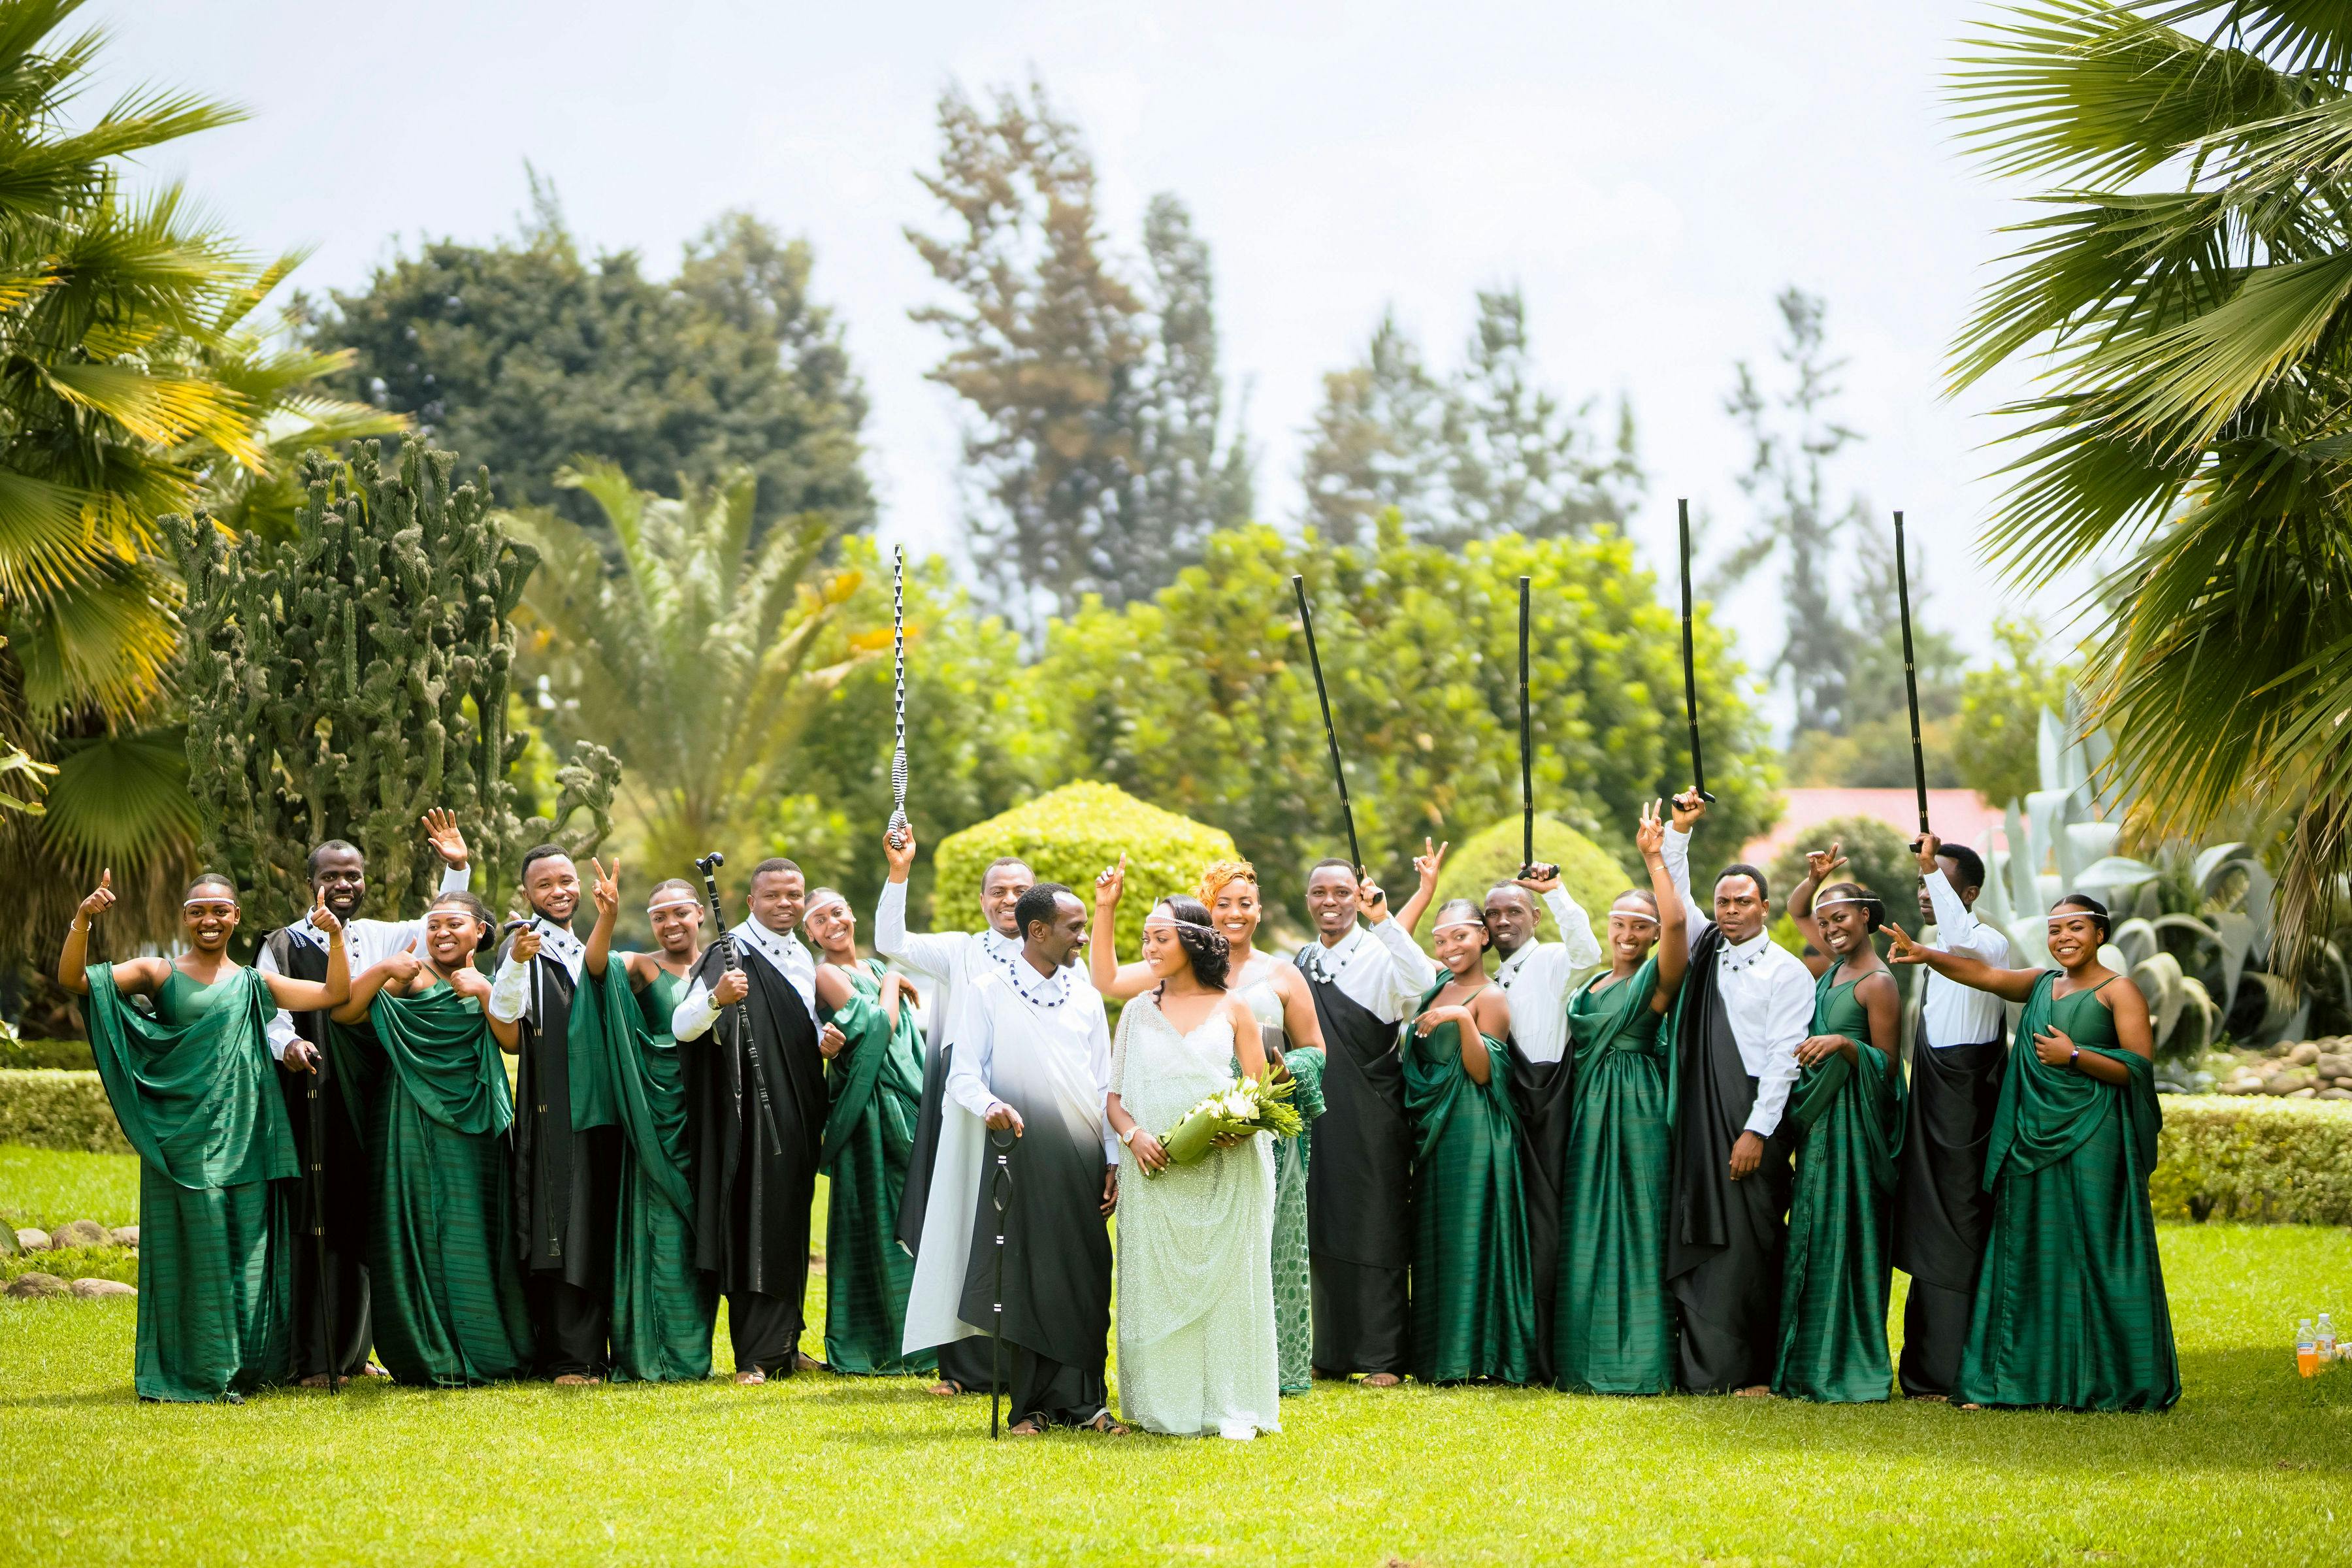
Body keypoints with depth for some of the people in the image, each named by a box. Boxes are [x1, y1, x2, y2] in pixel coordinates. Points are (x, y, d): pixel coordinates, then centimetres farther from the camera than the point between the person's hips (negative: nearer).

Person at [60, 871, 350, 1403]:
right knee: (196, 1246, -3)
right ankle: (197, 1372, 4)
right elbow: (73, 979, -7)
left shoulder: (253, 984, 12)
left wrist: (335, 938, -5)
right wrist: (82, 921, -22)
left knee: (247, 1249, 3)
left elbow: (335, 993, 10)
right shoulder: (158, 974, 3)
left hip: (243, 1134, 3)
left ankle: (242, 1368, 12)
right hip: (182, 1135, -3)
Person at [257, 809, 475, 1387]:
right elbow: (271, 1013, -9)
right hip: (314, 1103, -5)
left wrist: (457, 870, -1)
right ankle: (312, 1359, -6)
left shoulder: (381, 938, 13)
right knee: (315, 1225, -7)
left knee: (360, 1228, 7)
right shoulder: (285, 944, 1)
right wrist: (288, 1045, -30)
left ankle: (349, 1351, 15)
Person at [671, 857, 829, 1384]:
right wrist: (715, 998, -39)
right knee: (757, 1227, -7)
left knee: (790, 1230, 12)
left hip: (798, 1113, 7)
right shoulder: (732, 953, -10)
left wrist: (825, 1042, 7)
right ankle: (755, 1356, -5)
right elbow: (681, 1028, -21)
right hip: (754, 1112, -7)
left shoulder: (803, 959, 13)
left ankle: (782, 1347, 20)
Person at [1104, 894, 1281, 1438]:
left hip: (1227, 1165, -2)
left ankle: (1232, 1408, 3)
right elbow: (1114, 1094, 10)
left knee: (1227, 1281, -2)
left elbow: (1260, 1090, 7)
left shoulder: (1231, 1009, 7)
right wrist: (1133, 1134, -10)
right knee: (1159, 1285, 0)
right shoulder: (1138, 1010, 13)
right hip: (1155, 1169, 2)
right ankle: (1166, 1407, 5)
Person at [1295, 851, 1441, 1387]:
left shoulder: (1381, 956, -8)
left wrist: (1383, 920, -32)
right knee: (1321, 1233, 9)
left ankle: (1383, 1358, 2)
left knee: (1374, 1233, -2)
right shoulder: (1300, 962, 11)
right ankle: (1330, 1353, 17)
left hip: (1370, 1119, -6)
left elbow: (1424, 986, -30)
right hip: (1314, 1115, 6)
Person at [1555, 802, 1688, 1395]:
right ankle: (1590, 1361, 12)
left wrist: (1656, 859, -19)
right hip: (1587, 1116, 7)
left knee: (1635, 1229, -6)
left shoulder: (1656, 980, -5)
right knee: (1586, 1233, 7)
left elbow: (1675, 923, -22)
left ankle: (1639, 1361, -4)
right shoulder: (1592, 984, 16)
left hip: (1636, 1115, -7)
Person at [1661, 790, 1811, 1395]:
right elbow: (1674, 893, 17)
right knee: (1697, 1237, 2)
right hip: (1698, 1116, 5)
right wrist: (1680, 829, 4)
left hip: (1751, 1117, -5)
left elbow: (1783, 1056, -8)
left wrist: (1757, 1130, -14)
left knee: (1747, 1242, -5)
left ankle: (1752, 1369, -2)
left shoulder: (1787, 972, -2)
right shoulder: (1705, 949, 14)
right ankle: (1703, 1366, 3)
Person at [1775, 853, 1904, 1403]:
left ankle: (1850, 1368, -3)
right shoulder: (1834, 966, 12)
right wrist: (1815, 878, 10)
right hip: (1817, 1117, 8)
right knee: (1812, 1234, 8)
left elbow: (1887, 1066, -11)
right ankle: (1813, 1364, 12)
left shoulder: (1878, 983, -11)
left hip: (1852, 1123, -8)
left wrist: (1844, 1044, -25)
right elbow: (1796, 911, 27)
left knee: (1844, 1234, -7)